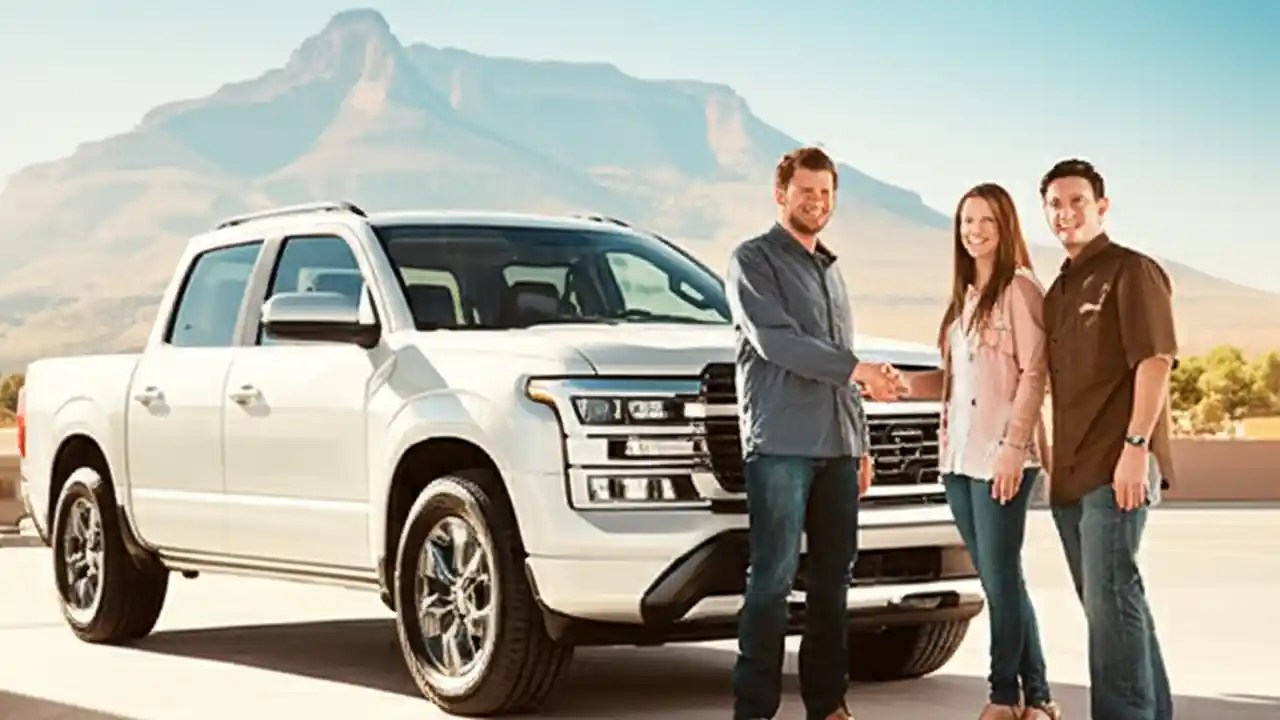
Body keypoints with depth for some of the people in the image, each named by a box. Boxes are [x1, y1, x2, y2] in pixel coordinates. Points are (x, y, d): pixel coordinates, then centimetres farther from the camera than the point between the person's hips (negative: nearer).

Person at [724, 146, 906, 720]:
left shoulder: (830, 270, 23)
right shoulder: (753, 260, 1)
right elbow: (775, 340, -14)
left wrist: (861, 444, 19)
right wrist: (857, 369, -17)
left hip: (836, 447, 7)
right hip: (780, 444, -7)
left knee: (833, 576, 6)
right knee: (773, 576, -10)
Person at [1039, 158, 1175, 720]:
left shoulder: (1130, 271, -4)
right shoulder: (1058, 290, 19)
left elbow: (1156, 361, -13)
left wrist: (1136, 447, -21)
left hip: (1116, 467, -9)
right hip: (1071, 472, 9)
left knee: (1110, 596, -11)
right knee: (1105, 600, 12)